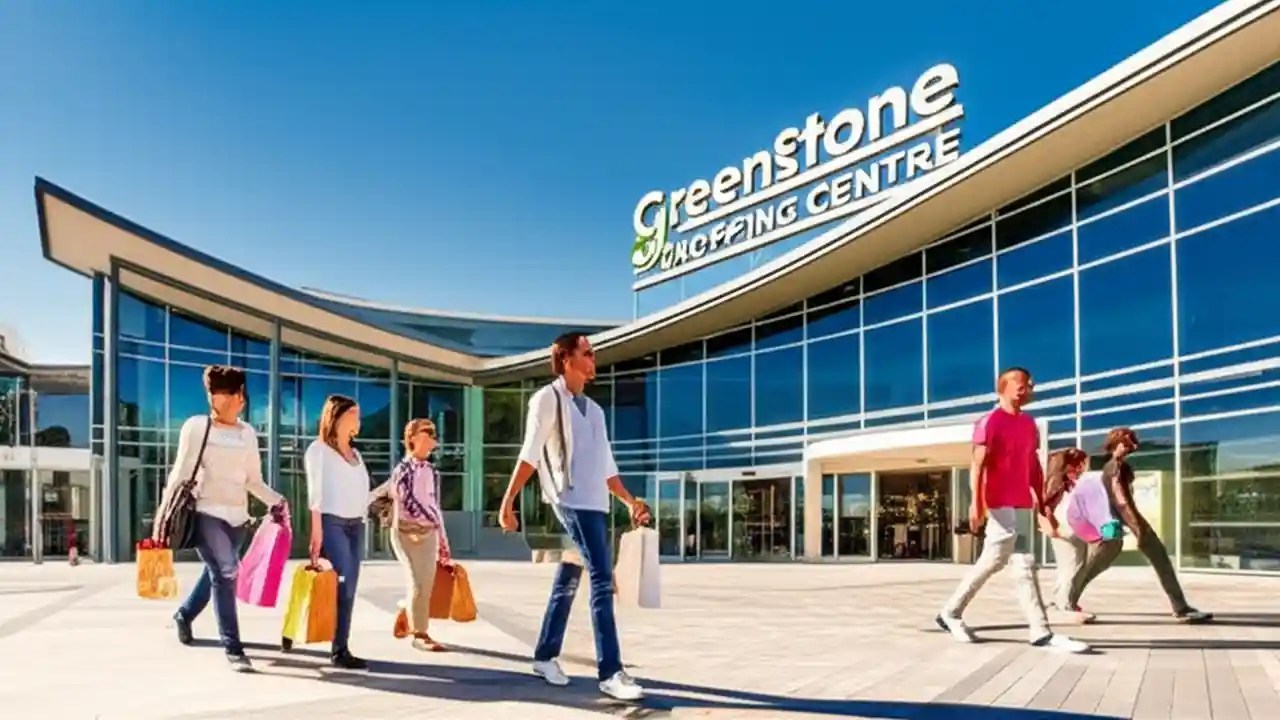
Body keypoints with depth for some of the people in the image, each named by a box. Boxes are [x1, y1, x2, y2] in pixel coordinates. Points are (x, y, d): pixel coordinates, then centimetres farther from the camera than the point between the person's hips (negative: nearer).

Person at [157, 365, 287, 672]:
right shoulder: (196, 427, -4)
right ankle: (233, 649, -8)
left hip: (237, 515, 5)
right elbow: (180, 474, -4)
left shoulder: (247, 432, 8)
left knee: (217, 573, 18)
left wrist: (276, 501, -2)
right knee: (225, 574, -14)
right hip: (206, 511, -5)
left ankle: (184, 615, 47)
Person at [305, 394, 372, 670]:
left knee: (348, 589, 3)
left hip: (356, 524, 7)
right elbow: (315, 491, -6)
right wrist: (316, 529, -14)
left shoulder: (355, 454, 21)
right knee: (340, 586, -12)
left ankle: (341, 648, 6)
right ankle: (339, 650, -7)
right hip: (332, 522, -7)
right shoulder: (318, 449, 1)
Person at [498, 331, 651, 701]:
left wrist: (630, 501, 14)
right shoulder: (548, 398, -1)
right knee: (602, 581, -14)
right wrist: (508, 501, -12)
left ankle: (545, 657, 24)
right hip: (573, 502, -7)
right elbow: (530, 454, -7)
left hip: (596, 504, 7)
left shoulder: (594, 409, 21)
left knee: (567, 582, 12)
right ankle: (610, 673, -14)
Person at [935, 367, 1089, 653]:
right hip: (999, 503, -8)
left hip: (1022, 503, 8)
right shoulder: (990, 422, -9)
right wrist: (976, 503, -22)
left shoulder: (1029, 423, 15)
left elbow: (1034, 467, 18)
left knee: (992, 561, 12)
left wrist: (1041, 506, 16)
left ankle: (951, 613, 23)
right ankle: (1042, 632, -3)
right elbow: (977, 464, -14)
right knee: (1023, 564, -8)